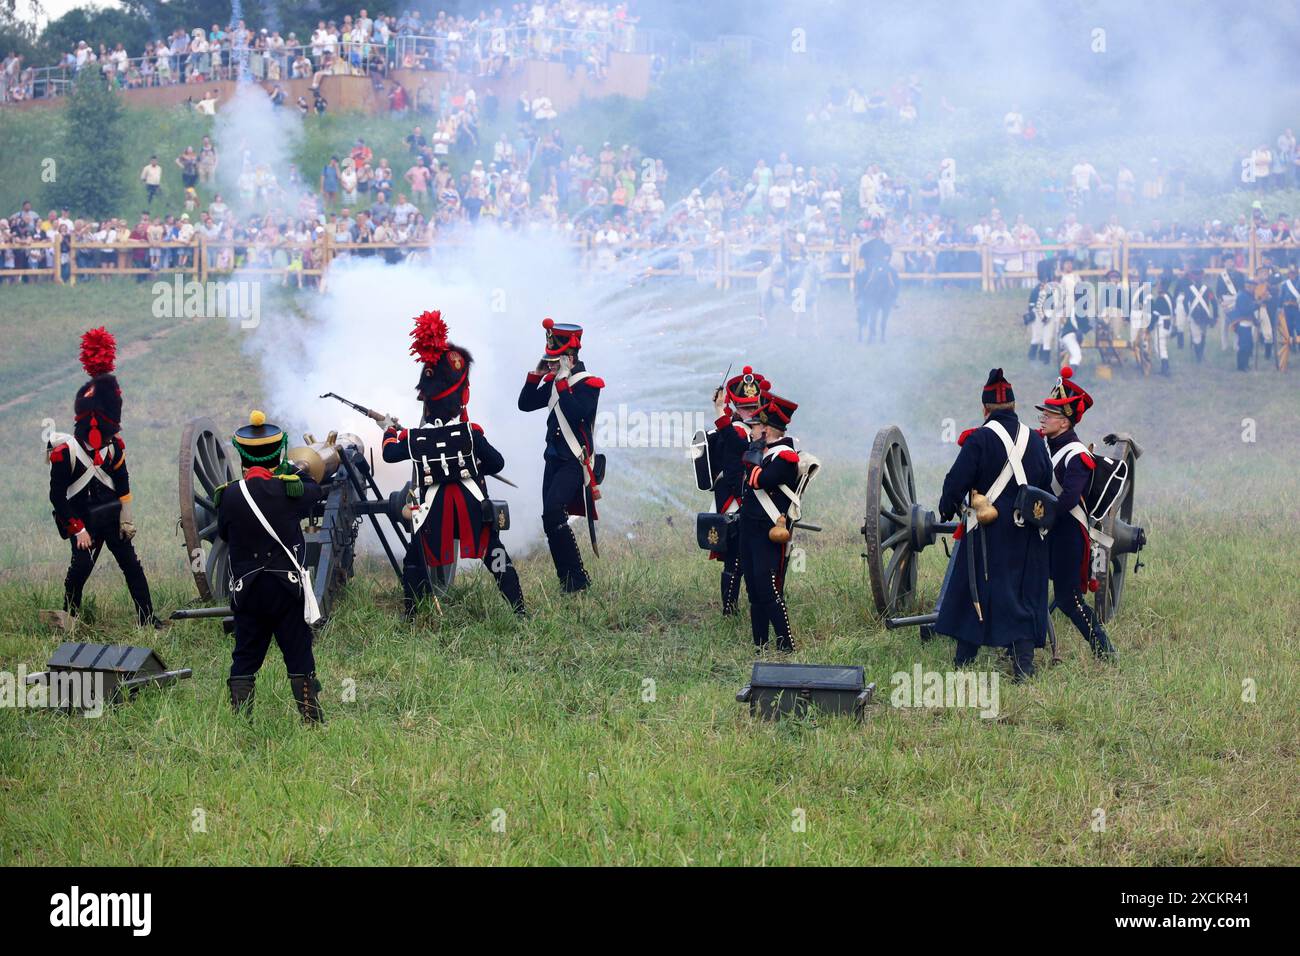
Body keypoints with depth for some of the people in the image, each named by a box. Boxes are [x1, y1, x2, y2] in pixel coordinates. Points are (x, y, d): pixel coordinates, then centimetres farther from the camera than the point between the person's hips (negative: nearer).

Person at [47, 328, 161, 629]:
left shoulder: (112, 446, 2)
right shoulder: (65, 451, -14)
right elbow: (57, 496, -12)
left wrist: (126, 519, 8)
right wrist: (78, 530, -14)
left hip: (111, 516, 5)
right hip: (83, 520, -5)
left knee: (131, 564, 2)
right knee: (82, 564, -18)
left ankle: (146, 618, 7)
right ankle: (69, 615, 1)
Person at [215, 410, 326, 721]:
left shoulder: (229, 496, -6)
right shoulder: (291, 489, -8)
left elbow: (223, 533, 8)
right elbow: (315, 491, 14)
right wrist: (294, 470, 31)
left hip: (246, 589, 1)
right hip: (287, 586, -1)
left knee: (244, 660, 10)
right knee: (300, 659, 6)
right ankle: (312, 719, 7)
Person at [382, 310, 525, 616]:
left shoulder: (415, 438, -7)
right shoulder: (470, 433, -10)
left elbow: (390, 453, 12)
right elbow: (496, 463, -3)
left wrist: (390, 431, 33)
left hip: (433, 510, 0)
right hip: (472, 506, 0)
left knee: (415, 561, 16)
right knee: (495, 555, 10)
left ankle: (410, 615, 12)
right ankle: (517, 607, 6)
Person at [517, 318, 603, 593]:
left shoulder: (588, 384, -10)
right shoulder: (553, 381, 11)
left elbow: (575, 414, -26)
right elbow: (525, 404, 13)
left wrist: (562, 381, -22)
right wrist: (537, 374, 3)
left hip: (575, 462, -8)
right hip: (554, 458, 8)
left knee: (552, 513, -23)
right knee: (552, 521, 6)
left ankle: (577, 578, -18)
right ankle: (569, 581, 13)